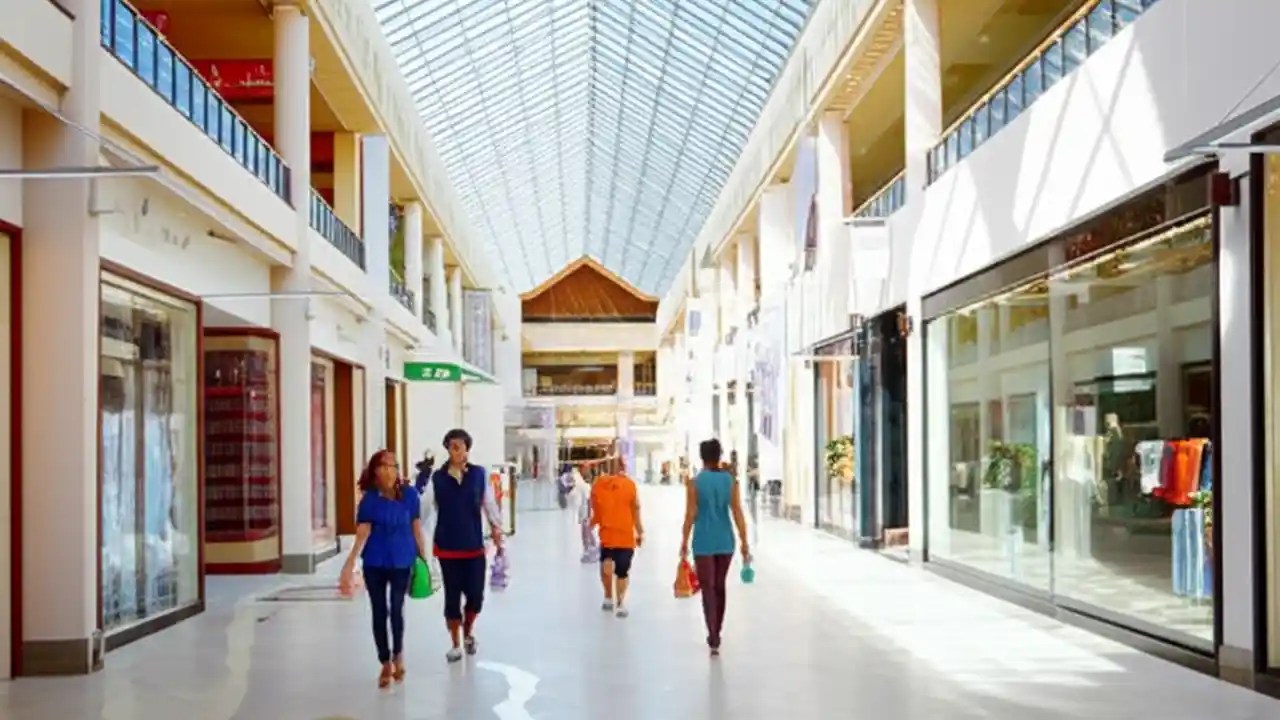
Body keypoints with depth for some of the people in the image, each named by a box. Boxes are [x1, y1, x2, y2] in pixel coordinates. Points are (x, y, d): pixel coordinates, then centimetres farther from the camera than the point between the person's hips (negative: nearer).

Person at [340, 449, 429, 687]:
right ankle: (386, 663, 22)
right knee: (379, 612, 7)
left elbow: (416, 529, 2)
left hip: (401, 562, 0)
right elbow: (362, 534, -11)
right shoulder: (369, 499, -7)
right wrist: (350, 563, -21)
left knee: (396, 609, -2)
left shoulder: (409, 495, -5)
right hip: (374, 563, 0)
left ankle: (398, 655, 25)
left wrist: (424, 558, 5)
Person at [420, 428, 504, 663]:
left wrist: (496, 527, -2)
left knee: (475, 595, 2)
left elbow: (489, 503, 4)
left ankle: (468, 632, 33)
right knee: (452, 596, 5)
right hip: (447, 547, -1)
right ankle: (456, 645, 21)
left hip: (474, 545, 1)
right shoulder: (437, 477, -3)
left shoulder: (479, 474, 0)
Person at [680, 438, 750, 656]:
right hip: (725, 541, 3)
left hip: (703, 542, -3)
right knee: (719, 587, 18)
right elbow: (738, 514, -2)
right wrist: (744, 543, 2)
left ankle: (714, 639, -13)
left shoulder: (695, 482, -7)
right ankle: (716, 634, 28)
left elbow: (690, 515, -7)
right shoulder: (730, 481, 0)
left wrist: (684, 543, 2)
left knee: (708, 589, -1)